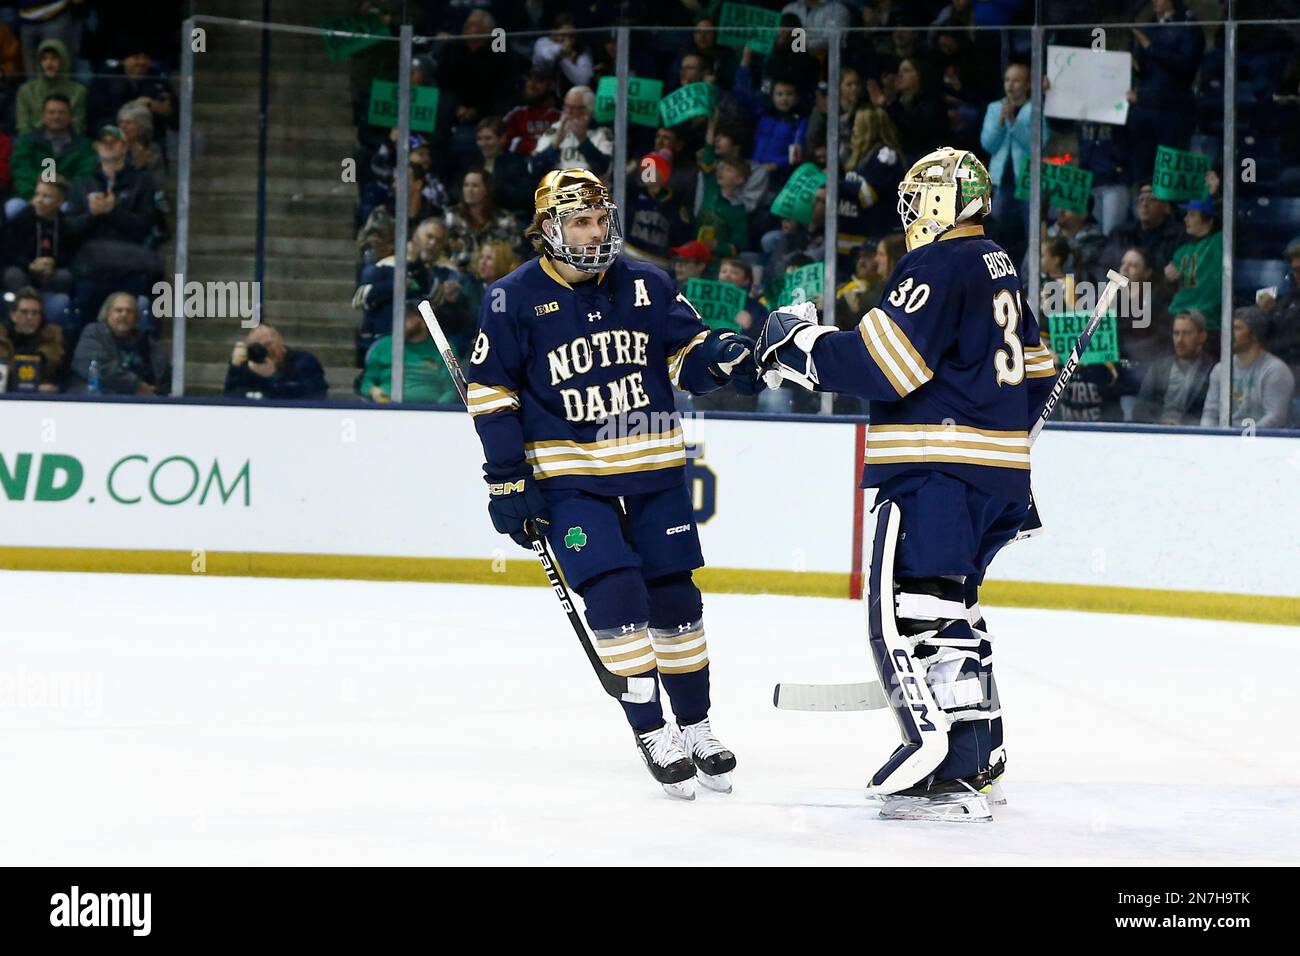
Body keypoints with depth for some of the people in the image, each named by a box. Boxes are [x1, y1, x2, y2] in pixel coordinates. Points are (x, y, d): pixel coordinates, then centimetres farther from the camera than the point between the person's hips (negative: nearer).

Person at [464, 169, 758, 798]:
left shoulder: (645, 285, 0)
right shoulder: (514, 300, -7)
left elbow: (684, 353, 8)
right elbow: (491, 392, -2)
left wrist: (716, 357, -16)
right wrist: (507, 479, -7)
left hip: (653, 468, 3)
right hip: (568, 475, -3)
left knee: (674, 598, 8)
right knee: (613, 593, -15)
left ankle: (695, 727, 23)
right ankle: (652, 734, -6)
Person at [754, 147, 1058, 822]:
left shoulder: (938, 265, -12)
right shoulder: (1000, 269, 18)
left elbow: (882, 362, -21)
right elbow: (1034, 373, 26)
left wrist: (803, 347, -9)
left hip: (939, 471, -10)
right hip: (998, 475, 10)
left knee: (908, 612, -12)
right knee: (951, 609, 20)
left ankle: (946, 772, -19)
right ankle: (979, 755, 27)